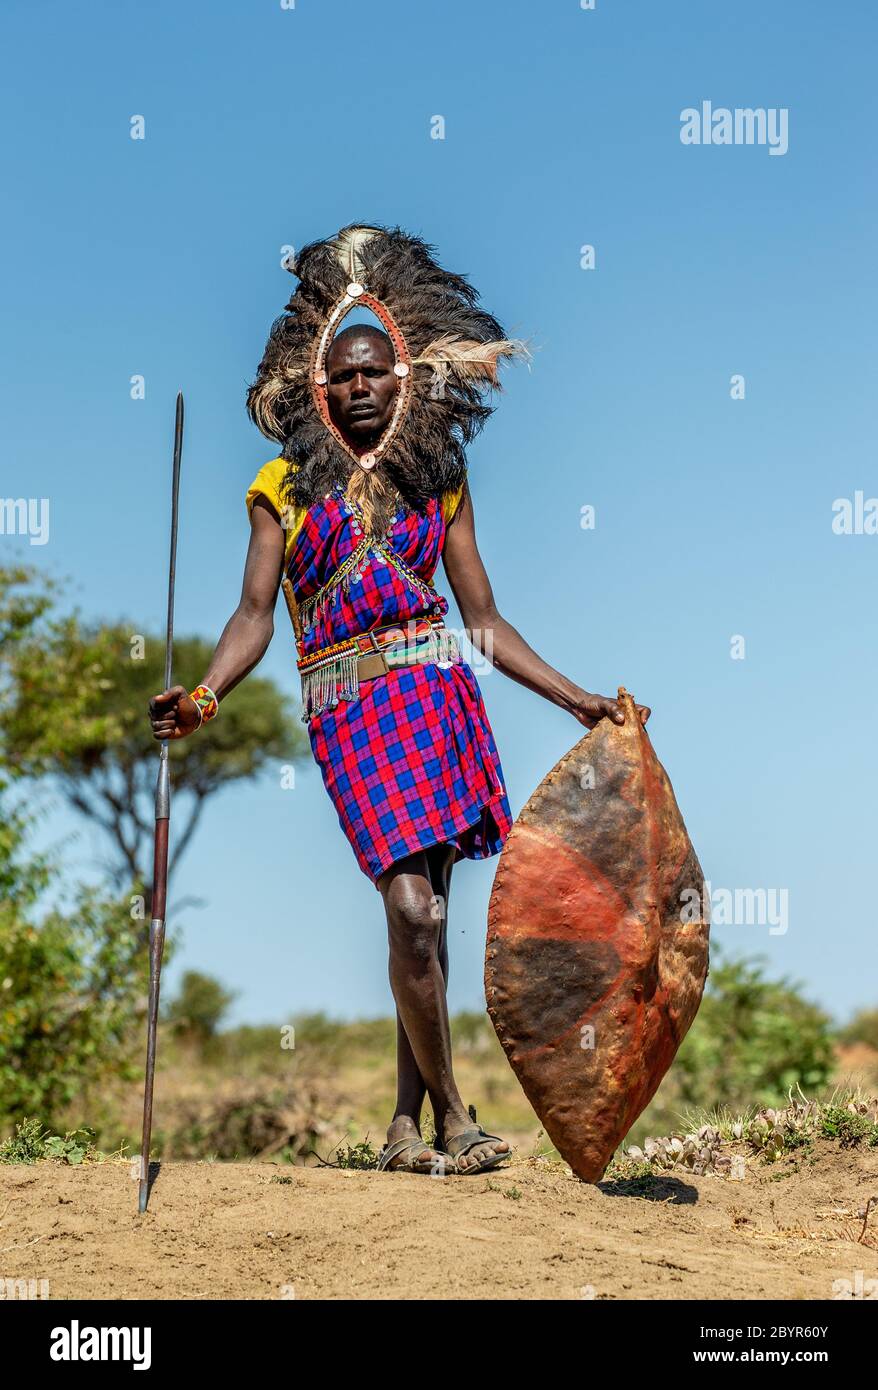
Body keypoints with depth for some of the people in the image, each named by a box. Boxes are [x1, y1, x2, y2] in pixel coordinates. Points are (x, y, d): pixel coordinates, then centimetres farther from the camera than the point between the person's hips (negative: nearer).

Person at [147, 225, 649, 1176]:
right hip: (348, 710, -2)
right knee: (411, 909, -14)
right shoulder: (286, 486, 8)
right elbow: (256, 612, 0)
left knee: (428, 912, 1)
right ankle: (450, 1111, 1)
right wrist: (203, 696, -17)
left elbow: (483, 618, 14)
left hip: (438, 695, 3)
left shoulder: (439, 485, 14)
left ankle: (407, 1125, 10)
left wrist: (576, 699, 9)